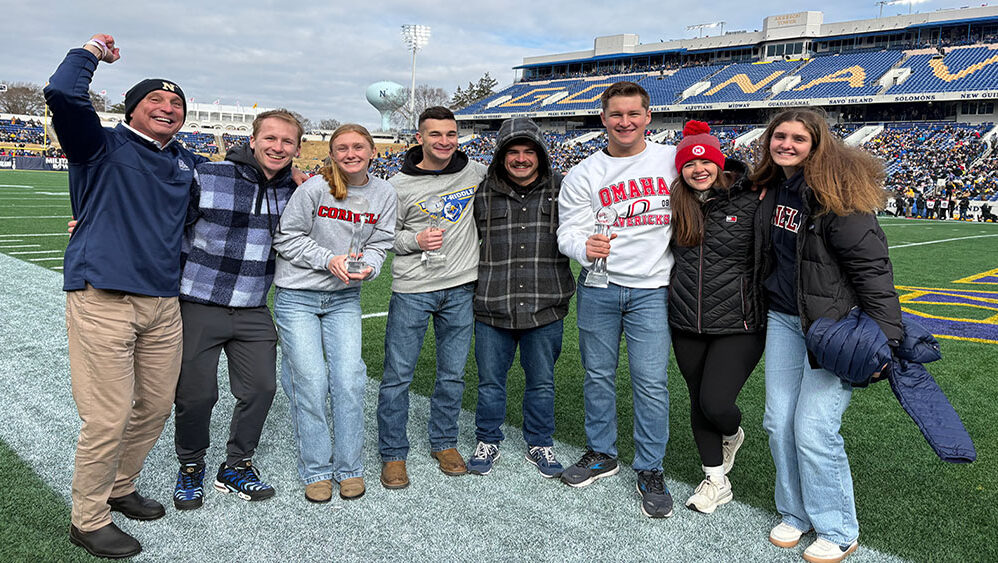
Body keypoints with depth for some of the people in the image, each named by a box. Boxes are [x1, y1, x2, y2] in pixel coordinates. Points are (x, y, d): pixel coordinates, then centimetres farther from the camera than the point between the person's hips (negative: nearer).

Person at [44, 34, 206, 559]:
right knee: (107, 419, -5)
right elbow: (62, 94, -15)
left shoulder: (187, 163, 17)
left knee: (156, 406, 14)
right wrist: (92, 49, 1)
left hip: (163, 303, 6)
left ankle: (118, 488, 37)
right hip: (102, 299, -6)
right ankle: (88, 521, 15)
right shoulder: (104, 146, 1)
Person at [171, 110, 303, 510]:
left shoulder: (293, 190, 3)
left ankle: (236, 467, 28)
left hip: (254, 311, 4)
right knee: (196, 394, 2)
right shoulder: (207, 177, -11)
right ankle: (190, 467, 29)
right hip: (199, 306, -4)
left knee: (261, 388, 5)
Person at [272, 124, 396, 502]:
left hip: (344, 298, 3)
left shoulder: (384, 194, 1)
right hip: (297, 297, -2)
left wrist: (366, 266, -17)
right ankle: (316, 470, 13)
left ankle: (350, 468, 14)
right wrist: (330, 260, -18)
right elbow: (286, 238, -6)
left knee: (349, 379, -3)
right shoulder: (314, 188, -10)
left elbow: (379, 245, 5)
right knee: (310, 381, -4)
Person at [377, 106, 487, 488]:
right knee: (398, 374, 1)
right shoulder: (400, 185, -2)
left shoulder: (477, 173, 5)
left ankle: (444, 443, 29)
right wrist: (415, 240, -13)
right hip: (412, 290, -2)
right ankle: (393, 454, 16)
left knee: (453, 373, 11)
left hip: (460, 289, 2)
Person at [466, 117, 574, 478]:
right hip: (492, 309, 0)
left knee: (542, 383, 13)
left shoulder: (560, 190, 2)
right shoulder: (483, 194, 2)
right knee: (490, 381, 11)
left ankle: (540, 444, 32)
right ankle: (487, 442, 31)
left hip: (545, 309, 0)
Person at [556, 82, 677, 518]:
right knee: (598, 374, 12)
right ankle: (601, 453, 31)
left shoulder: (672, 159, 3)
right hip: (598, 288, 1)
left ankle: (650, 469, 14)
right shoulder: (584, 174, 1)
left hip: (652, 289, -1)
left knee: (651, 380, -3)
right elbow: (567, 233, -4)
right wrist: (584, 247, -26)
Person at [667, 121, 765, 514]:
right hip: (687, 325, 5)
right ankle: (716, 480, 31)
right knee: (698, 401, 12)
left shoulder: (749, 202, -8)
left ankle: (732, 433, 28)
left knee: (716, 403, -11)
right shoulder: (677, 206, 5)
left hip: (738, 324, -5)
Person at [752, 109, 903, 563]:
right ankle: (795, 513, 28)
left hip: (835, 324, -7)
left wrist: (886, 337, -21)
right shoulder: (772, 189, 7)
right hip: (784, 321, 7)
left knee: (813, 430, -7)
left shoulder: (835, 194, -16)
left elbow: (871, 267, -18)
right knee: (778, 422, 8)